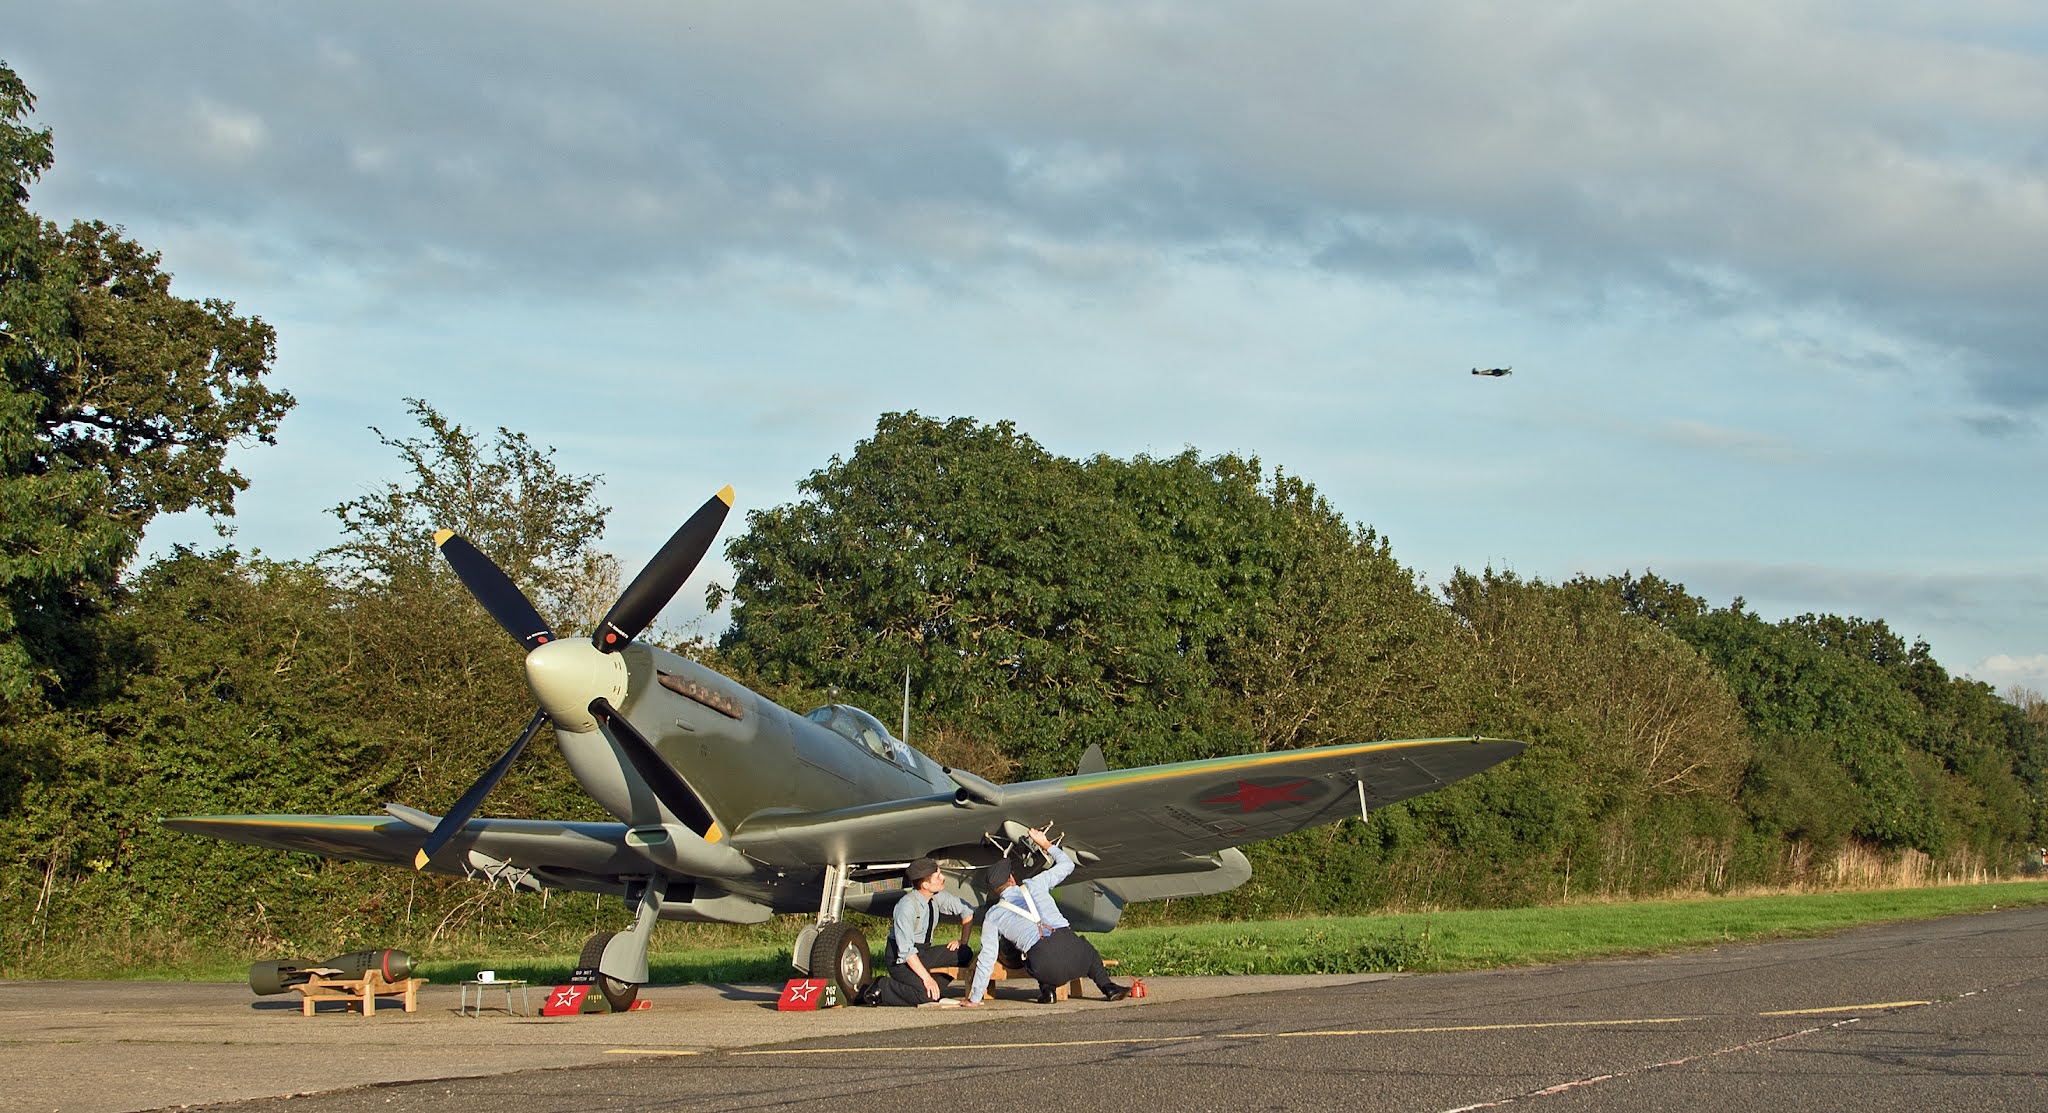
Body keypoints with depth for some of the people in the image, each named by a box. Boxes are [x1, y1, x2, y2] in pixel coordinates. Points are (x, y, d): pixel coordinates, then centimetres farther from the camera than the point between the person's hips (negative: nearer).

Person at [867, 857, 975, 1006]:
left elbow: (967, 910, 15)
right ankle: (881, 989, -10)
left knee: (964, 954, -11)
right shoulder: (907, 906, -24)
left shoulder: (938, 897, -3)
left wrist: (963, 940, 3)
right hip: (902, 959, -7)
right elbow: (906, 950, -28)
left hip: (924, 952, 7)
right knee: (927, 995, -30)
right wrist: (926, 978, -30)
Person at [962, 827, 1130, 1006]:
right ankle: (1107, 986, 19)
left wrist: (975, 998, 16)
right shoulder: (1035, 885, 16)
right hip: (1069, 945, 1)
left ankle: (1046, 989, 15)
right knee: (1088, 951, 38)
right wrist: (1046, 844, 45)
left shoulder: (992, 917, 13)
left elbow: (987, 957, 10)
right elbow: (1067, 864, 29)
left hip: (1046, 968, -1)